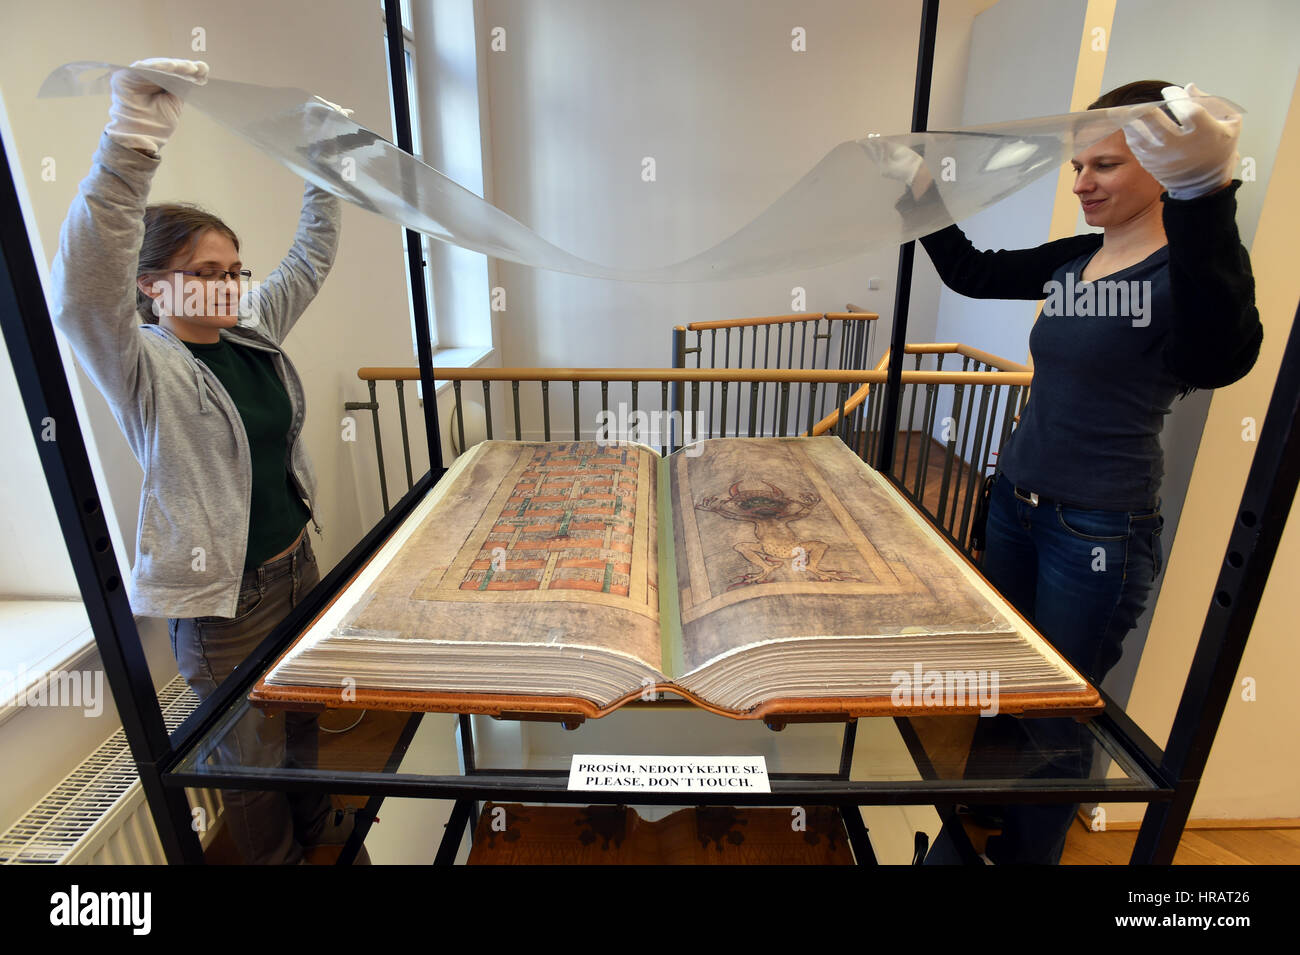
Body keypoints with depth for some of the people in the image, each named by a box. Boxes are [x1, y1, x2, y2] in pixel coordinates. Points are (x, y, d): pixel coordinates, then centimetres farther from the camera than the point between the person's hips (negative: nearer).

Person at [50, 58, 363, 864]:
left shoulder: (253, 334, 3)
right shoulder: (144, 367, -17)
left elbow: (311, 260, 14)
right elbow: (83, 292, -37)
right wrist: (133, 145, -47)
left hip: (297, 562, 7)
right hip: (223, 595, -7)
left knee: (301, 715, 27)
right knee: (254, 754, 14)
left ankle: (321, 824, 51)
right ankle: (276, 856, 40)